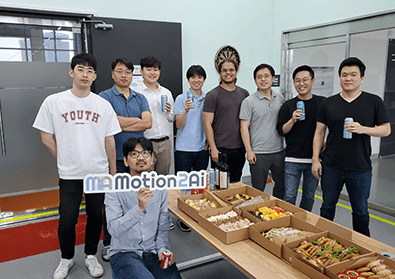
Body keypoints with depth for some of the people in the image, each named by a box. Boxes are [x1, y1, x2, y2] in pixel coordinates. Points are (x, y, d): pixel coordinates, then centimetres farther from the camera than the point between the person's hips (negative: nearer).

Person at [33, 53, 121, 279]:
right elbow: (46, 137, 3)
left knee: (96, 217, 12)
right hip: (69, 175, -1)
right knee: (67, 221, 4)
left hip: (99, 173, 2)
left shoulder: (103, 105, 1)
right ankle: (67, 259, 31)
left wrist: (113, 172, 5)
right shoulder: (53, 102, -3)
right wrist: (66, 158, 0)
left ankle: (91, 256, 34)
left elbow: (109, 140, 4)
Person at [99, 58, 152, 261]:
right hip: (116, 158, -3)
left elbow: (148, 123, -4)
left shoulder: (140, 98, 11)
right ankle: (109, 242, 23)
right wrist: (137, 120, -9)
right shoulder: (105, 97, -1)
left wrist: (122, 125, -11)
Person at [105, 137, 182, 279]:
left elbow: (163, 226, 10)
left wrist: (163, 249, -7)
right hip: (124, 252, -3)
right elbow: (114, 230, -19)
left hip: (152, 251, 3)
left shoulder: (160, 187, 3)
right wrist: (140, 208, -31)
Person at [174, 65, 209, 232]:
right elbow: (179, 125, -10)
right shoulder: (181, 99, -4)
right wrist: (186, 110, -26)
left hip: (202, 149, 3)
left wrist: (209, 142, 6)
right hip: (184, 149, -3)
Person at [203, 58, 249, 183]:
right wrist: (213, 149, -14)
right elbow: (207, 123, -9)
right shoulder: (212, 95, -5)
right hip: (220, 148, -4)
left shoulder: (244, 93, 10)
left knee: (236, 182, 14)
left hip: (239, 148, 5)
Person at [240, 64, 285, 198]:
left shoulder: (280, 99, 8)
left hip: (279, 151, 5)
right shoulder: (249, 101, -6)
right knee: (258, 190, 5)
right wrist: (249, 151, -13)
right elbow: (244, 128, -8)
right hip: (259, 153, -5)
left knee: (282, 186, 17)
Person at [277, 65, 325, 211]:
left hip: (314, 158, 1)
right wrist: (292, 120, -18)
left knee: (309, 196, 13)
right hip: (293, 159, -1)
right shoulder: (288, 105, 1)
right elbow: (281, 131, -2)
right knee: (289, 196, 0)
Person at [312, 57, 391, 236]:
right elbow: (319, 133, 5)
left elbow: (386, 129, 2)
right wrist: (315, 159, -1)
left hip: (360, 168, -1)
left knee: (360, 211, 13)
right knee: (327, 208, 12)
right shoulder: (328, 103, 4)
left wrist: (363, 129, -17)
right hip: (331, 167, 1)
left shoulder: (374, 102, 1)